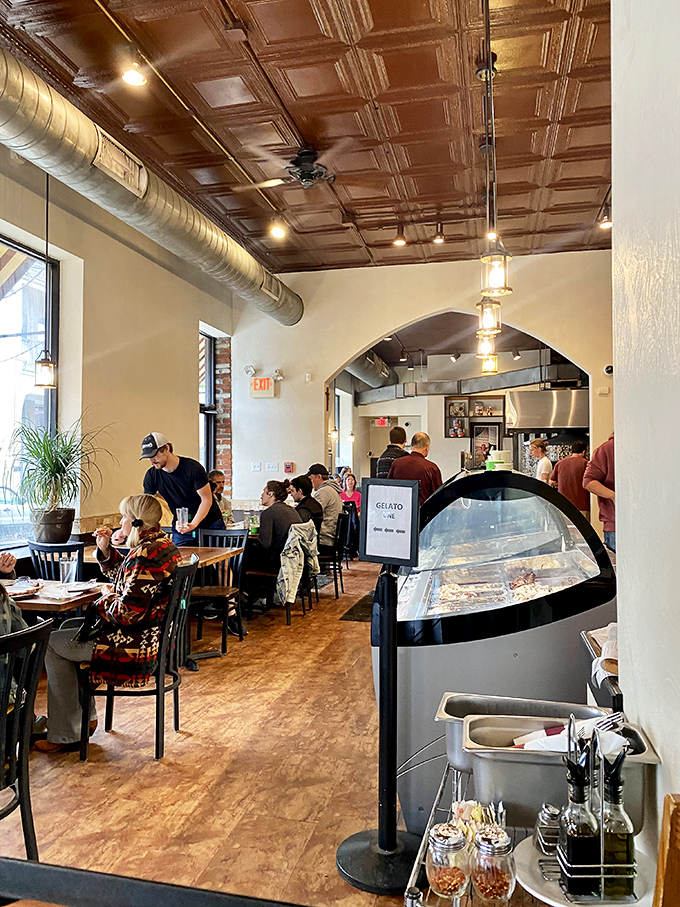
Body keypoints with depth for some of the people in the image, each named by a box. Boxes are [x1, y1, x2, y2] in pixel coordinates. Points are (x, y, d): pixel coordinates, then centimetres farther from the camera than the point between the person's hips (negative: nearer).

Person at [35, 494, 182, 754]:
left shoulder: (146, 555, -27)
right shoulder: (163, 544, 7)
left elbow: (127, 613, -29)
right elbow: (125, 577, 20)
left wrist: (106, 597, -9)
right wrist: (105, 549, 7)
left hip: (136, 644, -11)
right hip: (153, 633, 11)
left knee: (51, 643, 3)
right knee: (69, 626, 26)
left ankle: (64, 736, 13)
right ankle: (86, 718, 33)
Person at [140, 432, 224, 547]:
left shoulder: (193, 468, -19)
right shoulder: (151, 475, -5)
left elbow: (207, 500, -16)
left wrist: (193, 524, -30)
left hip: (210, 525, -3)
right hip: (180, 527, 3)